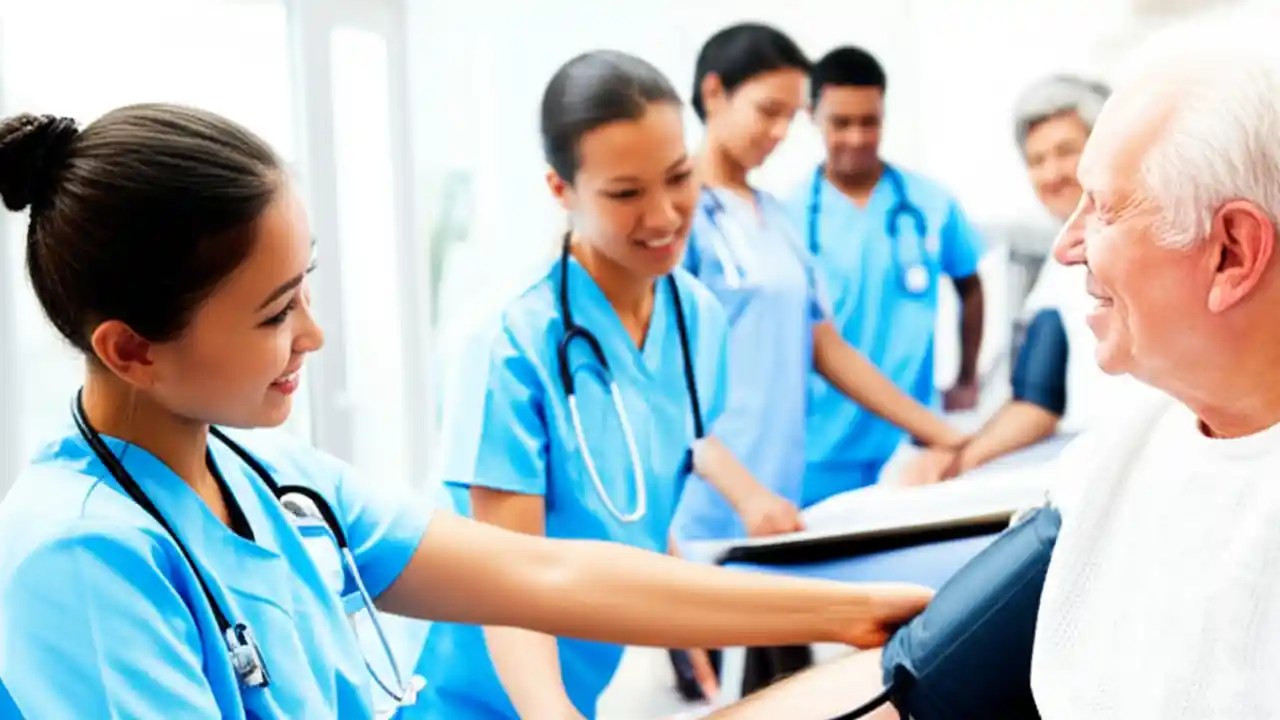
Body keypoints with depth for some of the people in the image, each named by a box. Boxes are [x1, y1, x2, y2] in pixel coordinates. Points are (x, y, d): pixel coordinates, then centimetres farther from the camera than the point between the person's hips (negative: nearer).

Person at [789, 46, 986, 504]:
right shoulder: (790, 214, -4)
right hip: (822, 450, -2)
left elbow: (970, 286, 17)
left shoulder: (931, 204, 1)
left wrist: (967, 382, 16)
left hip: (911, 440, 2)